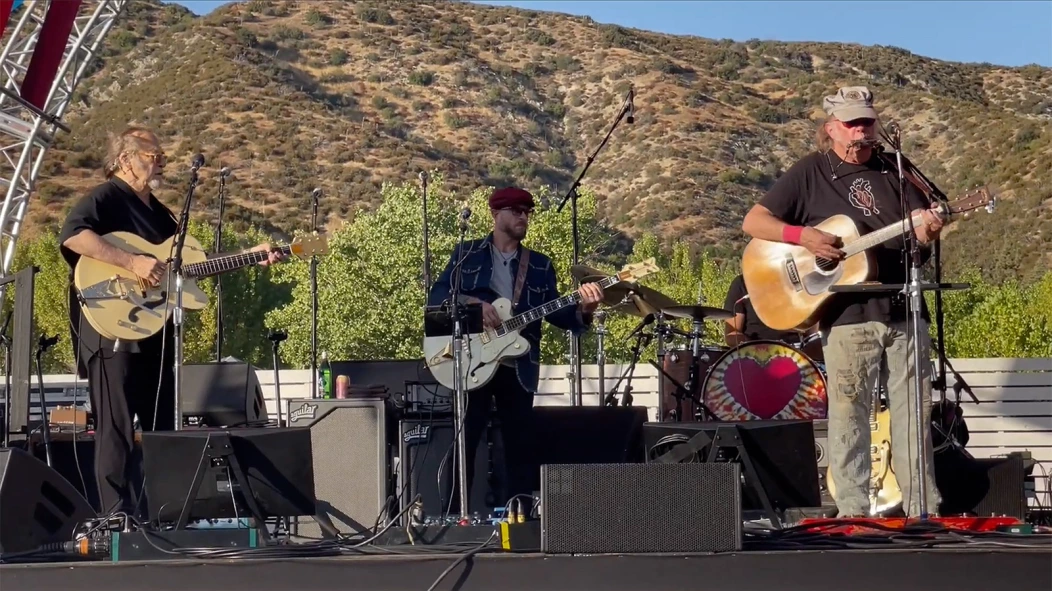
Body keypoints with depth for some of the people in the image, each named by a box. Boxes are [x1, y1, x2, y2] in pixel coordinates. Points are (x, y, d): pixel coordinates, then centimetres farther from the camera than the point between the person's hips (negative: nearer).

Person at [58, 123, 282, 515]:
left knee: (162, 429, 12)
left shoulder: (157, 211, 21)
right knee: (118, 428, -8)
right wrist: (132, 263, -29)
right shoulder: (105, 198, -6)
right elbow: (72, 235, -25)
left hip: (156, 333, 9)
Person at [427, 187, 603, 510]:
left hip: (519, 368, 3)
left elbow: (554, 314, 6)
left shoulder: (540, 265, 13)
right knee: (463, 443, -3)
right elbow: (436, 296, -1)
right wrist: (471, 302, -18)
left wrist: (582, 309, -14)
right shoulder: (466, 253, 7)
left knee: (521, 447, 4)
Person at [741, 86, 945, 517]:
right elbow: (753, 222, -1)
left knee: (915, 411, 6)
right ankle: (853, 515, 3)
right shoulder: (811, 172, 3)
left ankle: (923, 511, 12)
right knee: (849, 416, -3)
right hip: (847, 314, -4)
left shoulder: (894, 172, 14)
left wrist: (928, 230, -18)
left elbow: (920, 230, 7)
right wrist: (803, 236, -17)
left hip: (904, 309, 4)